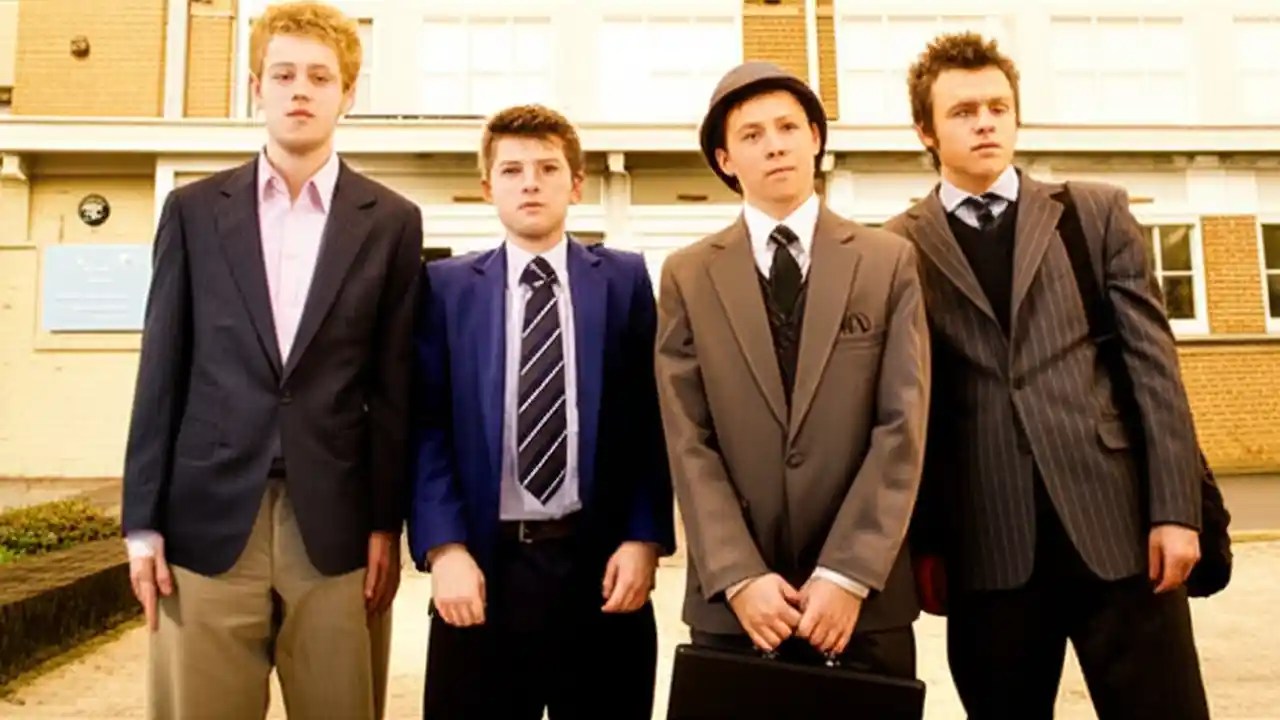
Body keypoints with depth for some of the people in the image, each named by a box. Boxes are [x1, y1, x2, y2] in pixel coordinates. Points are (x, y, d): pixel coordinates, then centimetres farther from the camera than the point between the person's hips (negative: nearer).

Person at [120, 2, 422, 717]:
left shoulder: (391, 221, 4)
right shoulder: (194, 210, 7)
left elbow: (396, 386, 1)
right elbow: (162, 373, 6)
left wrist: (387, 523, -2)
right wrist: (143, 521, 3)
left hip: (337, 524, -1)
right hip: (208, 519, 1)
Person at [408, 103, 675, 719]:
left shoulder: (625, 279, 5)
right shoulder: (447, 286, 5)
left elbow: (652, 419, 2)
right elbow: (426, 427, 0)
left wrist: (644, 537, -6)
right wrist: (444, 547, -9)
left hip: (601, 560, 1)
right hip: (484, 564, 0)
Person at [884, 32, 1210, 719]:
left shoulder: (1098, 212, 9)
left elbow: (1152, 365, 5)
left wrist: (1175, 509, -2)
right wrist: (922, 542, 1)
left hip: (1115, 520, 1)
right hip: (986, 544, -1)